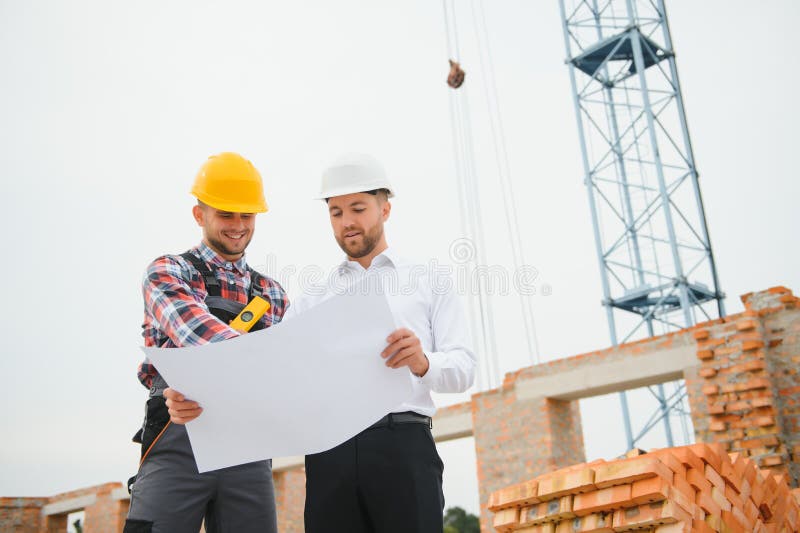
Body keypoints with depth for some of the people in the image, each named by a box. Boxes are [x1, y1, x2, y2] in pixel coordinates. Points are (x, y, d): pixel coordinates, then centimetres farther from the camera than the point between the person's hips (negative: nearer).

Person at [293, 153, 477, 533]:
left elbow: (463, 369, 4)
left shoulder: (429, 285, 15)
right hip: (329, 453, 2)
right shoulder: (311, 302, 21)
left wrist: (423, 362, -20)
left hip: (404, 447, -2)